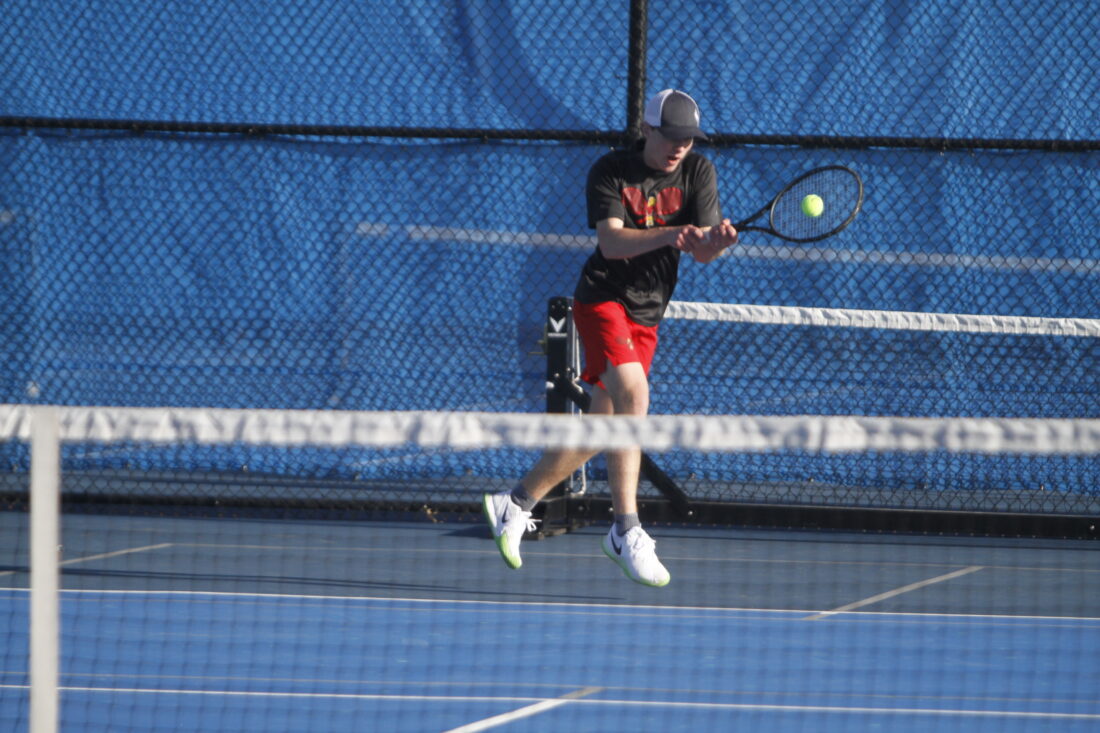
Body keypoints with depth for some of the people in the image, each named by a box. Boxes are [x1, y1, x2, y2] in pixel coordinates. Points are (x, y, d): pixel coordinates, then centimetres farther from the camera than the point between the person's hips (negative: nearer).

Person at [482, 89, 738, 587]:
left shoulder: (698, 173, -1)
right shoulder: (611, 172, -11)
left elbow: (703, 251, -9)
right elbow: (611, 240, -25)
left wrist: (716, 239, -33)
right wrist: (670, 235, -39)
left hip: (647, 314, 6)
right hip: (603, 298, -6)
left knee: (601, 429, 8)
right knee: (632, 394, -27)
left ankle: (515, 505, 26)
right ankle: (626, 531, -27)